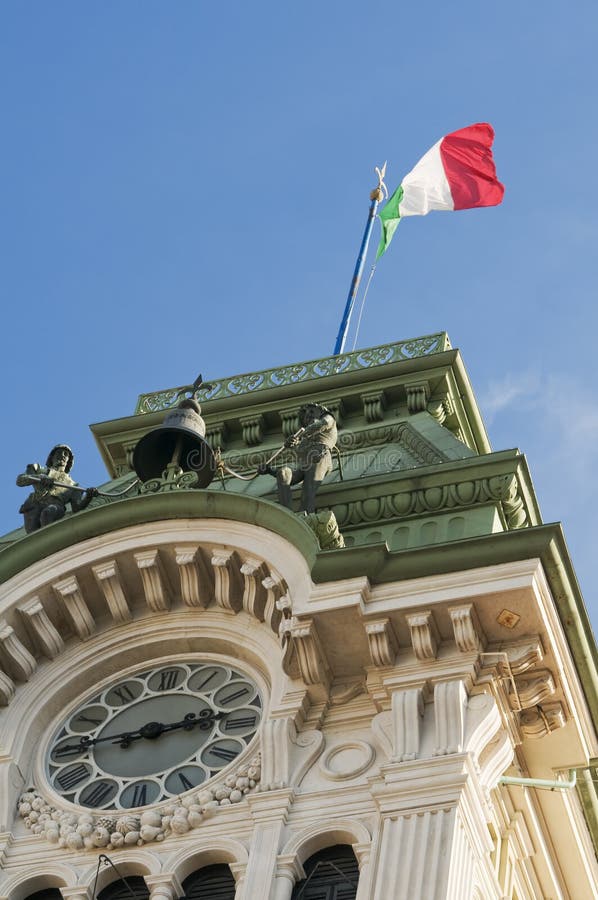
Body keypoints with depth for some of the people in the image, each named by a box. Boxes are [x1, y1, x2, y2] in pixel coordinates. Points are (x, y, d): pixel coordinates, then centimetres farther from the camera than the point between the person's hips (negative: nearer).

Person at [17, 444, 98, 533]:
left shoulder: (72, 485, 35)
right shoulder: (39, 470, 35)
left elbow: (77, 508, 17)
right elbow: (20, 480, 14)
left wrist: (88, 497, -4)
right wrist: (40, 478, -6)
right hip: (35, 505, 1)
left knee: (48, 513, -38)